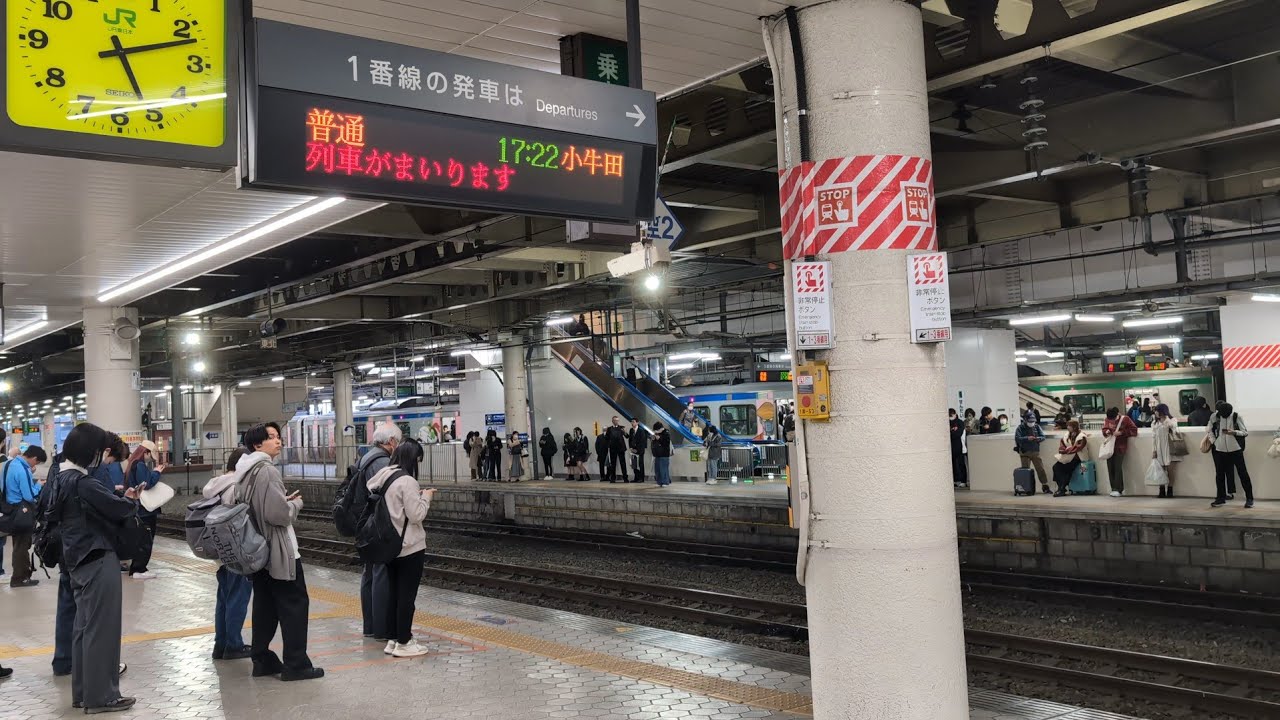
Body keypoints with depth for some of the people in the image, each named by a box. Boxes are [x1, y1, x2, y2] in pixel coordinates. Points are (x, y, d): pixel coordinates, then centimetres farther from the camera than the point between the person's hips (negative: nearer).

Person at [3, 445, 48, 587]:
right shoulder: (23, 470, -24)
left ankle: (22, 573, 28)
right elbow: (29, 496, -24)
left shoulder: (12, 463, 5)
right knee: (22, 545, 1)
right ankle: (19, 578, 8)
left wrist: (30, 477, 8)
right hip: (23, 511, -9)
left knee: (19, 544, 18)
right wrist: (38, 485, -9)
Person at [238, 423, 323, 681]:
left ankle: (261, 660, 19)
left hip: (258, 550, 9)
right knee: (295, 603, -2)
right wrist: (296, 503, -6)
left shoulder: (245, 471, 11)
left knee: (265, 604, 14)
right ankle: (295, 665, 1)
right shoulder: (267, 470, -20)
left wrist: (285, 501, 10)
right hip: (280, 551, -9)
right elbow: (279, 514, -25)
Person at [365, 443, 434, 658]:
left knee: (393, 593, 14)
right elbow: (416, 515, -18)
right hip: (410, 547, -8)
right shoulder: (407, 481, -18)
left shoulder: (382, 478, 7)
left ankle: (392, 639, 20)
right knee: (407, 595, -1)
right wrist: (425, 497, -4)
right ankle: (403, 643, 4)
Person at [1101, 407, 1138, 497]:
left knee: (1117, 467, -12)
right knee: (1110, 468, 1)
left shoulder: (1125, 419, -7)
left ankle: (1118, 489, -9)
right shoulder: (1107, 419, 4)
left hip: (1120, 447, -4)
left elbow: (1134, 430, -6)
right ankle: (1114, 488, 9)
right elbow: (1104, 429, 13)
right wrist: (1107, 431, -10)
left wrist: (1121, 433, -16)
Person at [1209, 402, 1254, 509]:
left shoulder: (1237, 416, -10)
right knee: (1219, 474, 8)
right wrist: (1215, 442, -3)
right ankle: (1221, 498, 19)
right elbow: (1210, 430, 8)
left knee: (1243, 473, 0)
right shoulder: (1215, 416, -5)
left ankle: (1249, 498, 8)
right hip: (1220, 450, 2)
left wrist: (1234, 432, -25)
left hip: (1236, 449, -2)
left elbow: (1245, 432, -7)